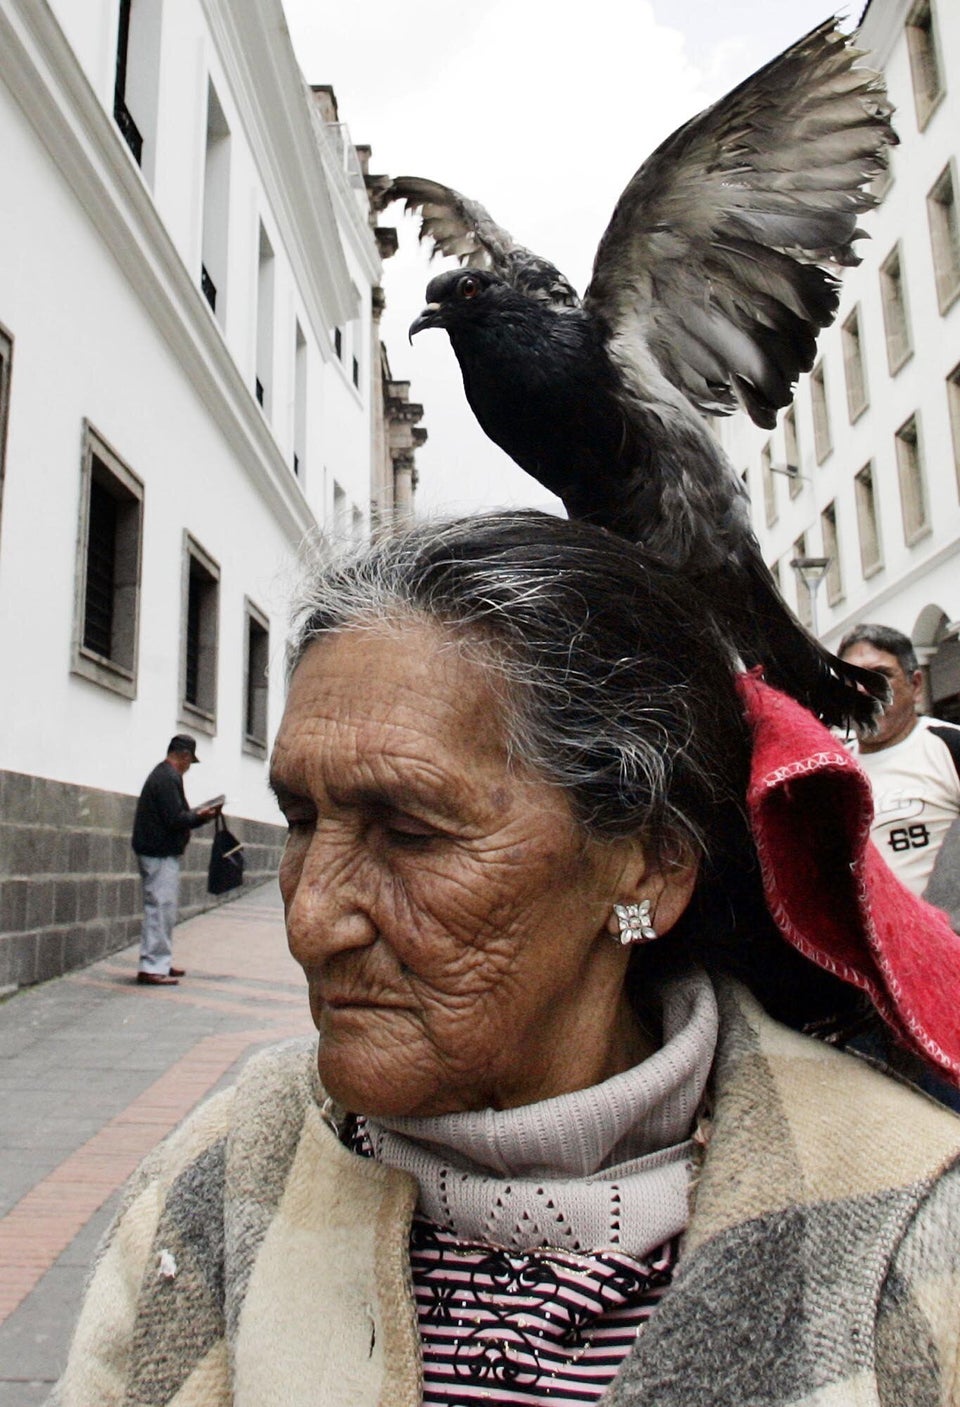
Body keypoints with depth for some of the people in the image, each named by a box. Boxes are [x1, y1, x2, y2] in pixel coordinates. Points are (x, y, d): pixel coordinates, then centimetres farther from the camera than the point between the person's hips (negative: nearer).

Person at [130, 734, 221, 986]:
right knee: (161, 908, -8)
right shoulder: (169, 777, -15)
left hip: (157, 851, 11)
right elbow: (175, 819, -21)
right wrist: (200, 816, -6)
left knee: (162, 910, 15)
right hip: (161, 853, -11)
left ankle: (160, 962, 21)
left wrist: (196, 816, 10)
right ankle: (152, 968, -6)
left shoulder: (161, 773, 18)